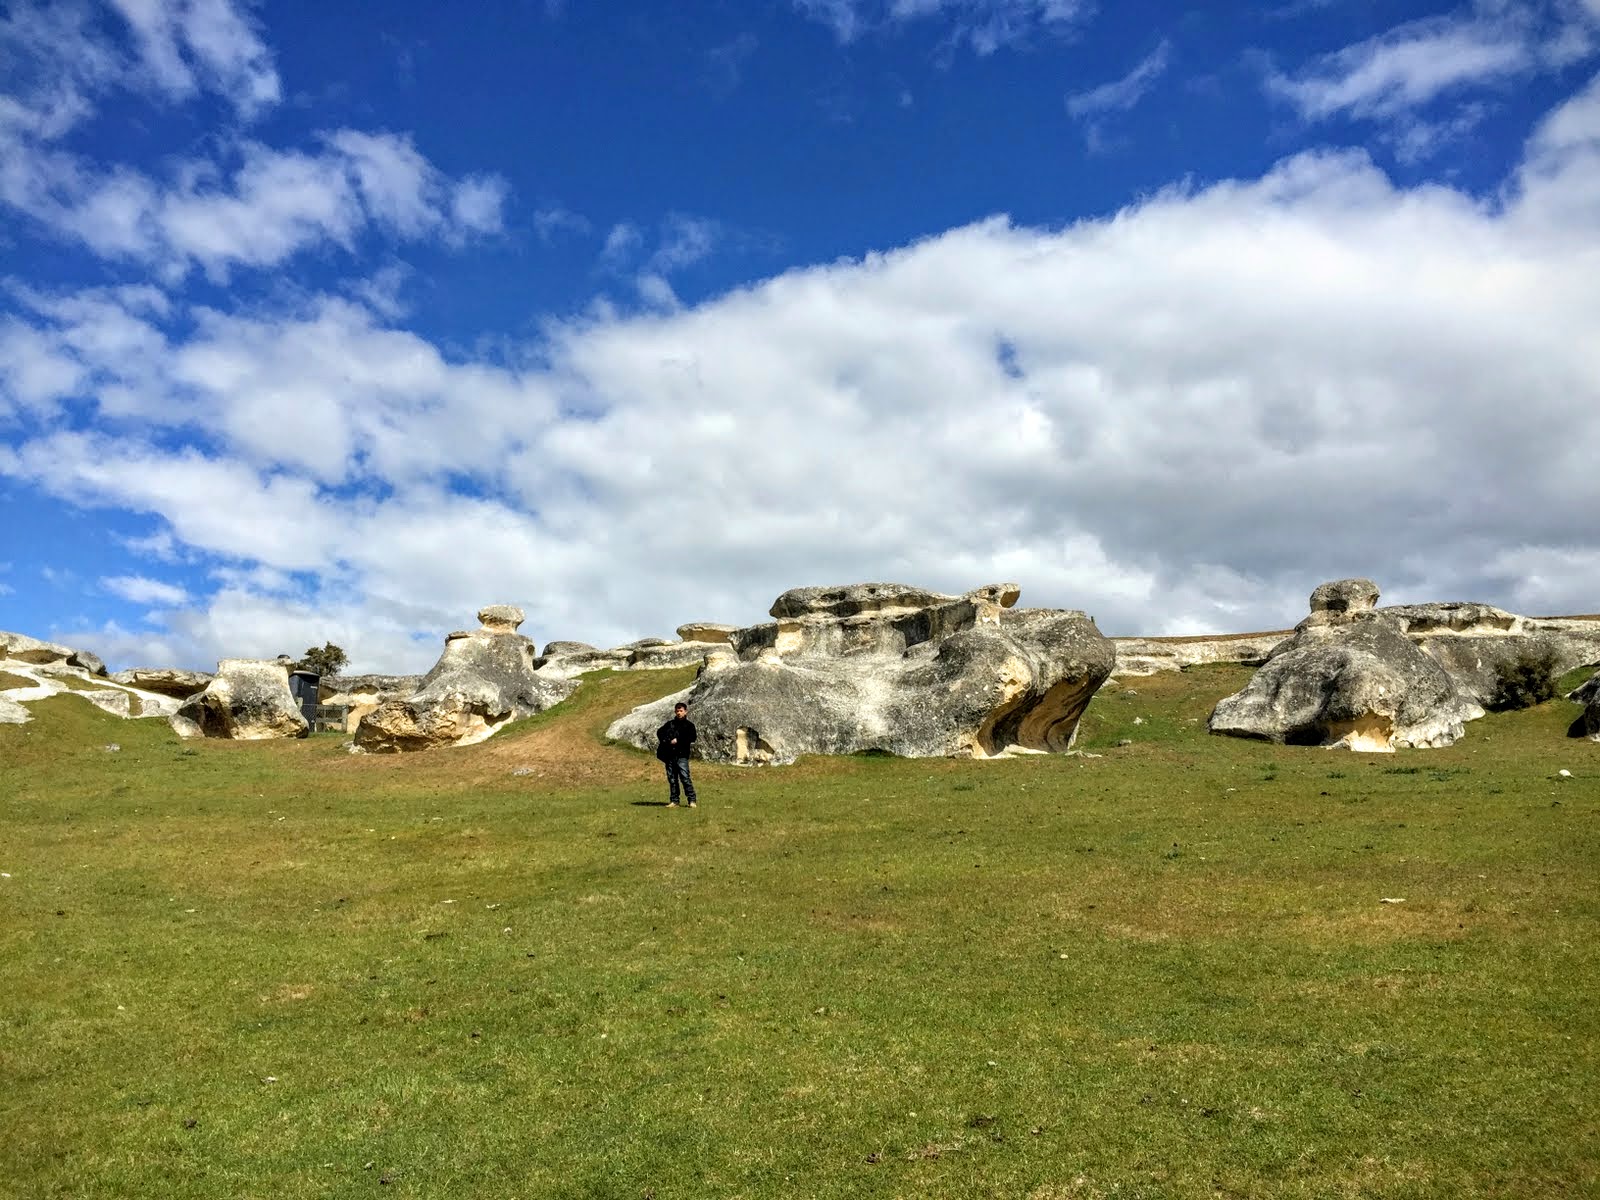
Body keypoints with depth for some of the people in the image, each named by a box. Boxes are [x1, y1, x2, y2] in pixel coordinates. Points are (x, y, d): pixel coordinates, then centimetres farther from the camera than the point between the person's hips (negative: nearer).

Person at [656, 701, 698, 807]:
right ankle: (674, 801, 12)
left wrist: (678, 741, -12)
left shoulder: (689, 725, 5)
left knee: (685, 777, -12)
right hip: (669, 755, 5)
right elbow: (659, 732, 11)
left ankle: (691, 800, -10)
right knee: (672, 779, 6)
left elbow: (691, 738, -8)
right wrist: (667, 741, -6)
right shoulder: (670, 724, 18)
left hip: (681, 755, -4)